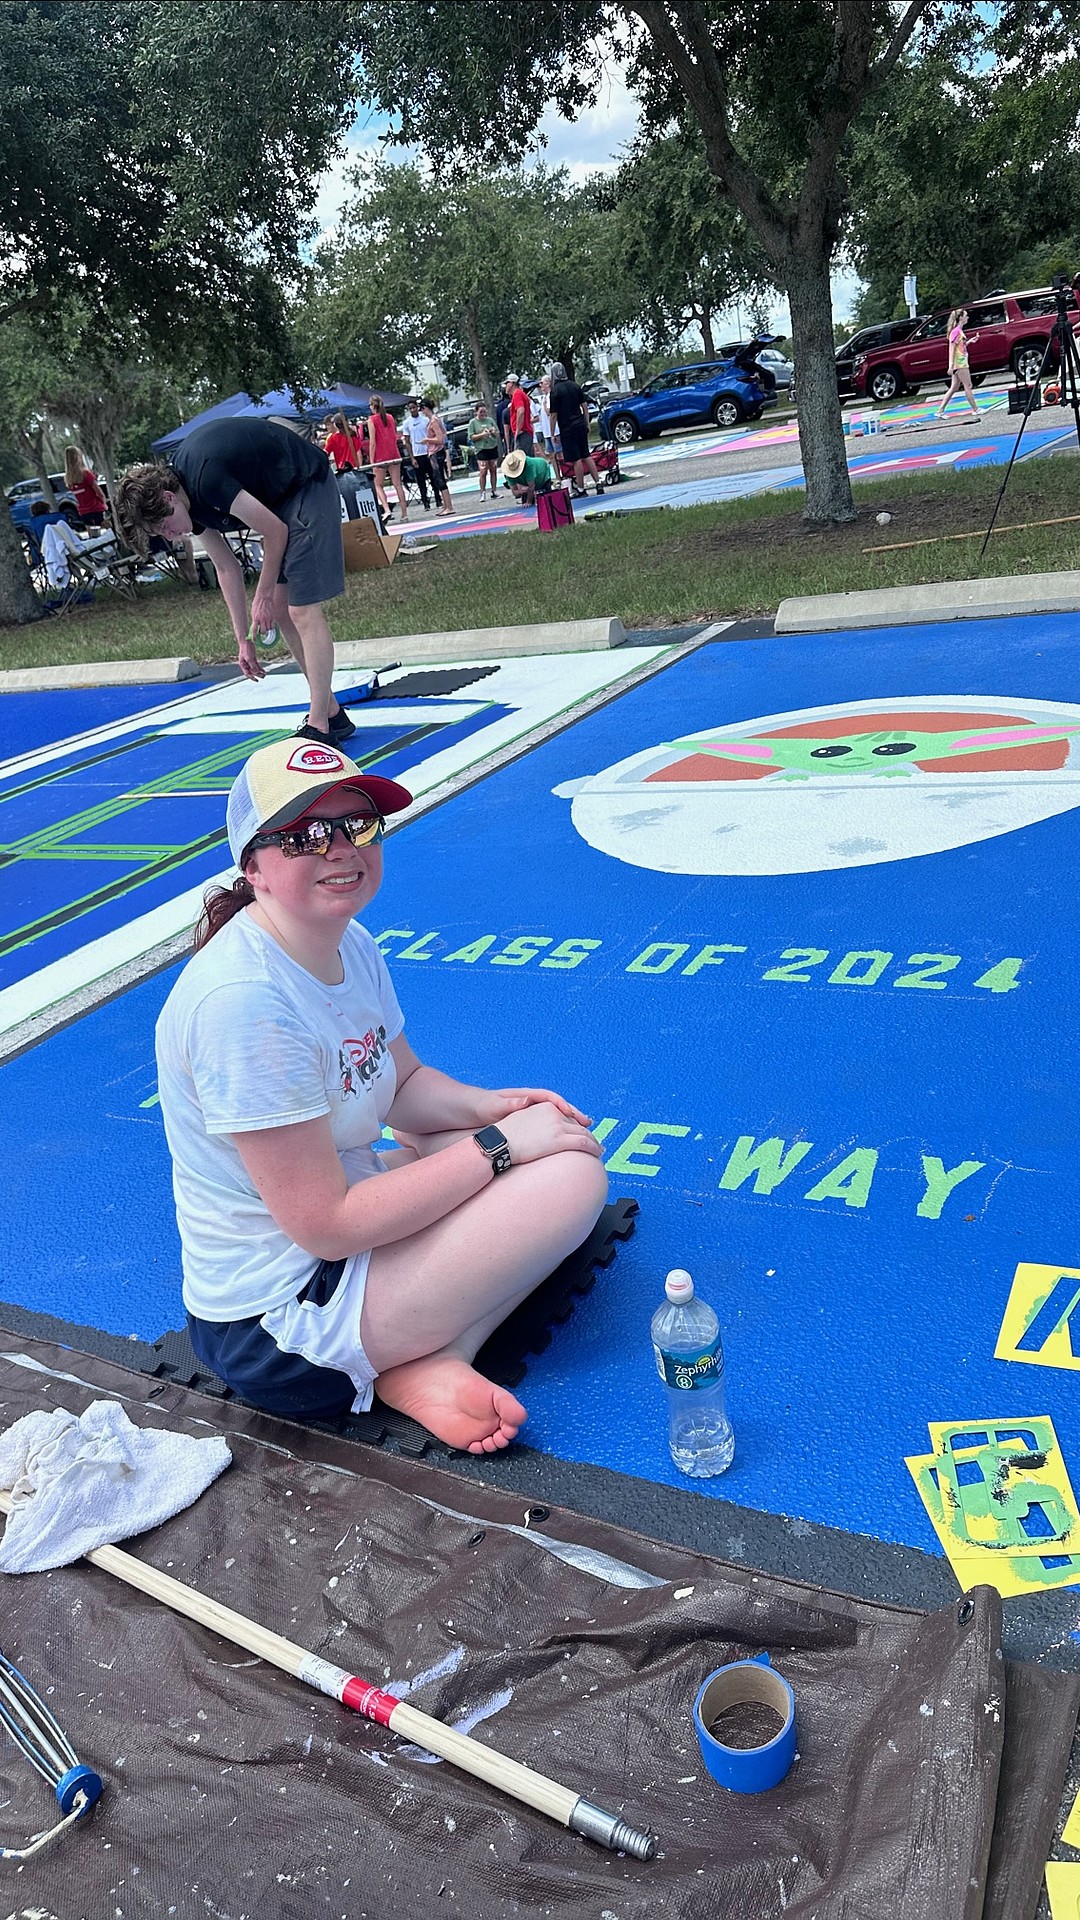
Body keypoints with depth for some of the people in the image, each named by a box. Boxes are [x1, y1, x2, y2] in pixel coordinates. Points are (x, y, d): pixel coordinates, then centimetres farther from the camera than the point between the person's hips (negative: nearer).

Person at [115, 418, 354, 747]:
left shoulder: (205, 477, -30)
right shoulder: (189, 494, -1)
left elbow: (275, 532, -20)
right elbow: (227, 568, 6)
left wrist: (263, 596, -8)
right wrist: (243, 639, 6)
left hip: (308, 487, -9)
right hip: (280, 497, 9)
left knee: (303, 610, -13)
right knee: (280, 609, 8)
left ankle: (319, 728, -8)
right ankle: (331, 714, 15)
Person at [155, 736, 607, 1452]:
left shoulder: (352, 944, 0)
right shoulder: (243, 1000, -29)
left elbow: (406, 1084, 13)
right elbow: (325, 1225, -26)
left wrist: (491, 1106, -8)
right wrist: (498, 1144, -20)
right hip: (278, 1328, -9)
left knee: (562, 1133, 8)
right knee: (575, 1179, -15)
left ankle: (434, 1359, -2)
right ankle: (421, 1367, -3)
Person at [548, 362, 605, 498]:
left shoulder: (555, 391, -11)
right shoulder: (575, 385, 7)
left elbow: (554, 415, -11)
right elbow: (585, 406, 10)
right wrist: (586, 424, 18)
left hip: (567, 429, -6)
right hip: (580, 425, 6)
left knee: (576, 459, -3)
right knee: (586, 455, 13)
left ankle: (580, 489, 1)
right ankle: (598, 482, 9)